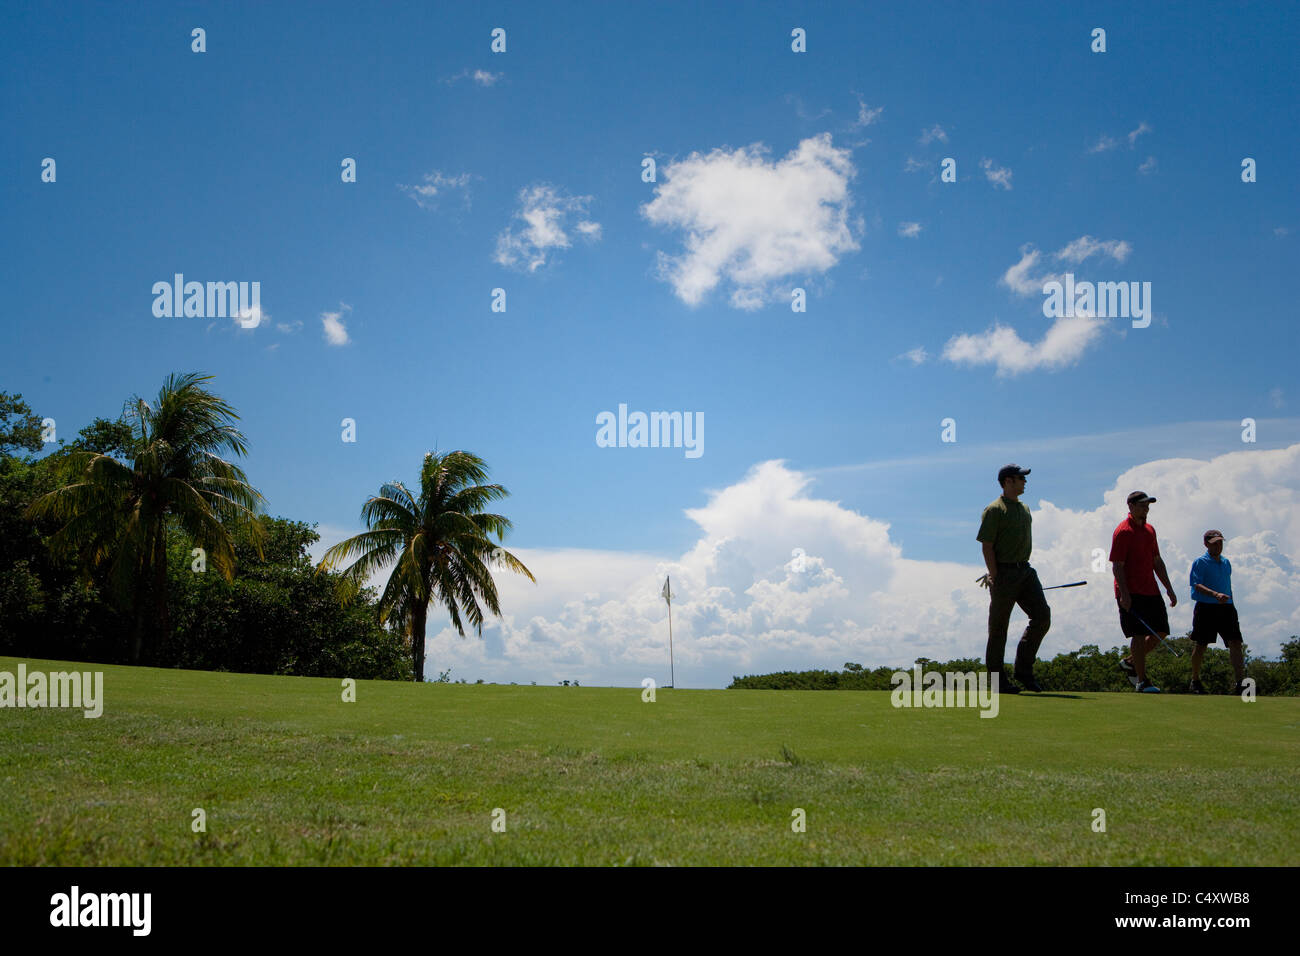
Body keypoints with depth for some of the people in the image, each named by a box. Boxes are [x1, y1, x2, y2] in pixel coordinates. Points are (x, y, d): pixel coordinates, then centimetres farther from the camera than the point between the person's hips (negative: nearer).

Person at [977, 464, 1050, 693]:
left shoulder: (1025, 509, 16)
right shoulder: (994, 510, -9)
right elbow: (987, 546, -12)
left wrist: (1023, 567, 18)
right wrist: (995, 577, -17)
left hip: (1025, 571, 8)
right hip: (1004, 573, -8)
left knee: (1042, 615, -2)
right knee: (999, 627, 0)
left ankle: (1024, 669, 9)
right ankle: (997, 679, 8)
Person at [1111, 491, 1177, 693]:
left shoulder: (1150, 530, 15)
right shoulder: (1123, 531, -10)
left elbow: (1157, 561, 21)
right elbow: (1117, 565, -14)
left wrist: (1169, 589, 17)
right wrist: (1124, 594, -21)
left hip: (1151, 591, 8)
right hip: (1131, 593, -8)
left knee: (1161, 632, 8)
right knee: (1139, 635, -8)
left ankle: (1130, 662, 24)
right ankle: (1142, 681, -1)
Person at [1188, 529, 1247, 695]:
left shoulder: (1226, 563, 17)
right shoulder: (1200, 562, -4)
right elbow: (1197, 585, -15)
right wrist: (1215, 595, -29)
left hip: (1226, 608, 5)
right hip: (1206, 608, -5)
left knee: (1235, 642, -9)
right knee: (1201, 645, 2)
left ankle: (1241, 682, -15)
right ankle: (1195, 681, 16)